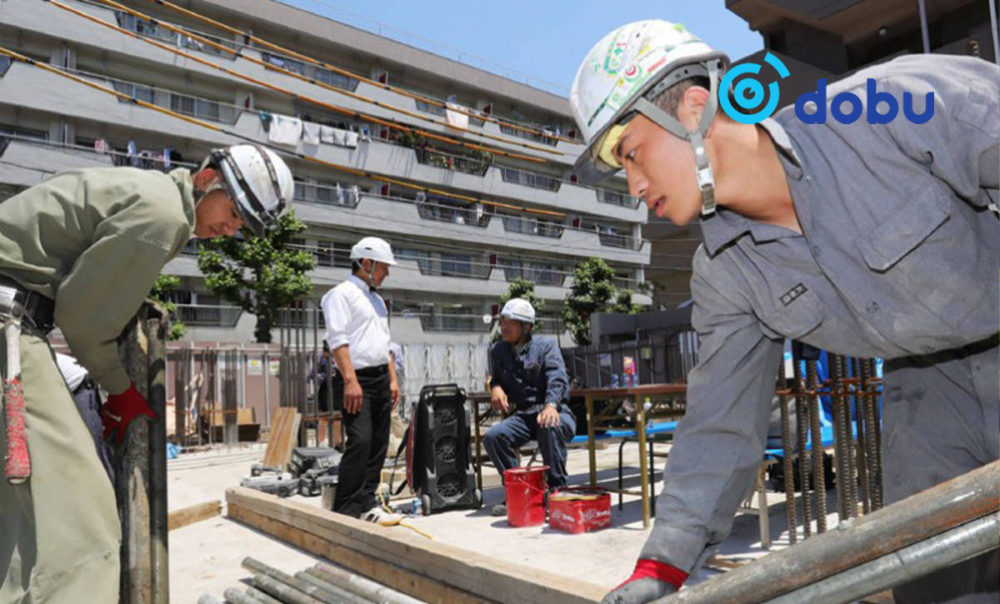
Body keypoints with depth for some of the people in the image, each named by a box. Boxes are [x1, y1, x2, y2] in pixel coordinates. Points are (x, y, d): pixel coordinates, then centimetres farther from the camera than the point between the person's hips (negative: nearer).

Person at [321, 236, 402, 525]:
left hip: (381, 379, 9)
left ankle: (366, 504, 16)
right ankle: (346, 511, -8)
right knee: (360, 442, -15)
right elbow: (338, 339, -15)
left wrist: (392, 379, 16)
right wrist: (350, 381, -22)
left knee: (378, 445, 8)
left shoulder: (376, 298, 21)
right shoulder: (342, 293, -6)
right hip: (357, 380, -9)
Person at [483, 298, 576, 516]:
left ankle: (556, 489, -24)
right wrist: (495, 387, 2)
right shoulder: (499, 351, 13)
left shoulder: (546, 345, -2)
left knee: (550, 428, -39)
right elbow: (497, 377, 29)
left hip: (555, 412, -4)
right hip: (523, 416, 5)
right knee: (492, 437, -23)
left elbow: (557, 379, -17)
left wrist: (551, 405, -38)